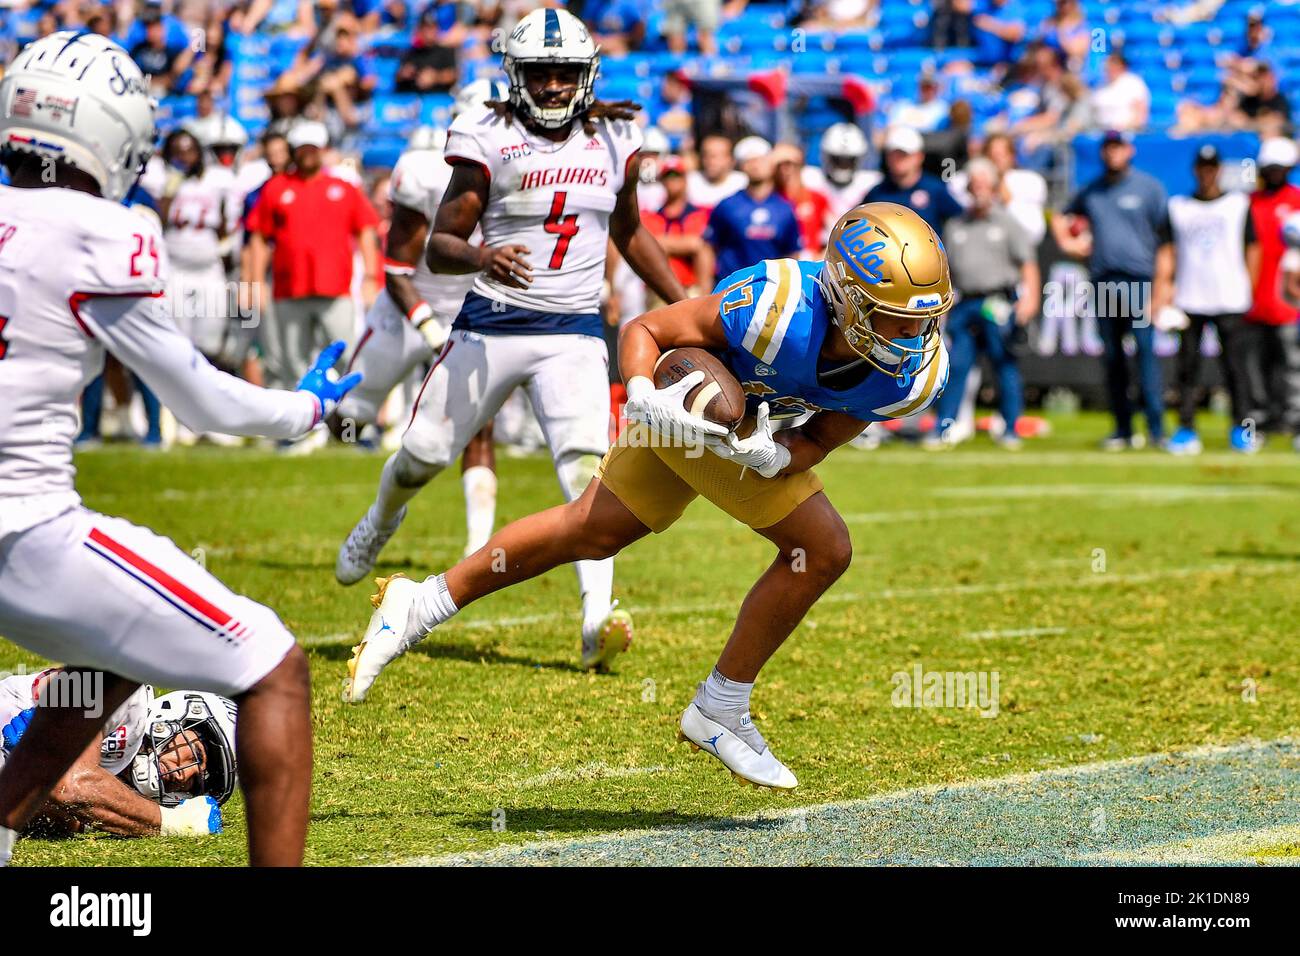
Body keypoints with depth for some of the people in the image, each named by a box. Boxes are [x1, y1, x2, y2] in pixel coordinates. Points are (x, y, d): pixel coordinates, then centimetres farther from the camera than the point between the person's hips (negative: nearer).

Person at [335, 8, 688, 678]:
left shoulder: (614, 142, 5)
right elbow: (439, 246, -7)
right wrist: (481, 258, -29)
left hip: (574, 333, 1)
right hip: (493, 323, -1)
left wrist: (684, 305, 19)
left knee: (586, 460, -19)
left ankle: (598, 618, -26)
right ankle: (380, 522, 42)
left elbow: (628, 232, 22)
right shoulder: (491, 141, -7)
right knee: (425, 452, 6)